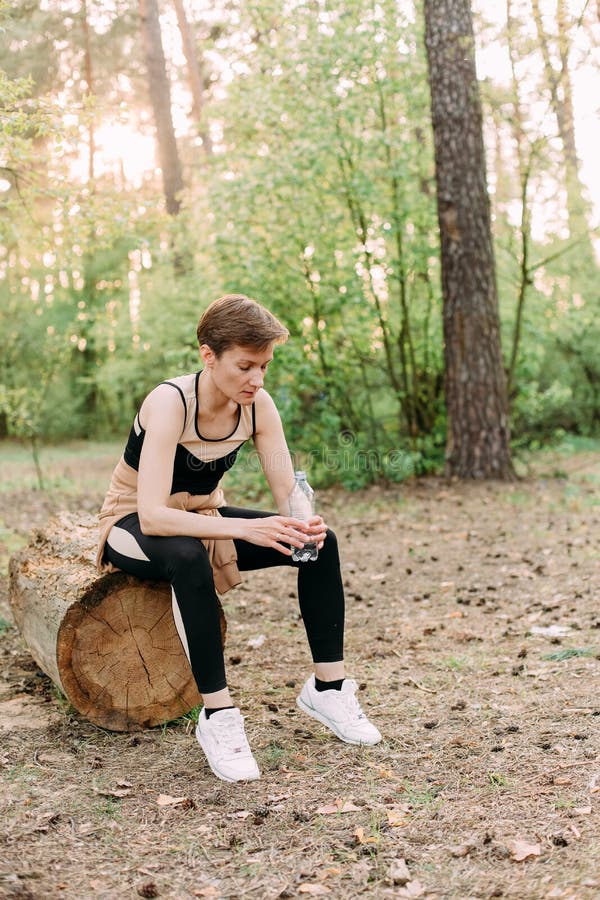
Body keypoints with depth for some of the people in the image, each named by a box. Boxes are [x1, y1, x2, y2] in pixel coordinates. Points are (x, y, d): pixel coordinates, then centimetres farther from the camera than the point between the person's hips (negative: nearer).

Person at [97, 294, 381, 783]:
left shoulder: (257, 405, -13)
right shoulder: (169, 403, -31)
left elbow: (289, 494, -12)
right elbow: (153, 516, -40)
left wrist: (304, 523, -36)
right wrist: (245, 528, -50)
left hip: (203, 517, 6)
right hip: (133, 527, -6)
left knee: (321, 540, -14)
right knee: (188, 557, -41)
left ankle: (328, 687, -4)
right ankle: (217, 714, -30)